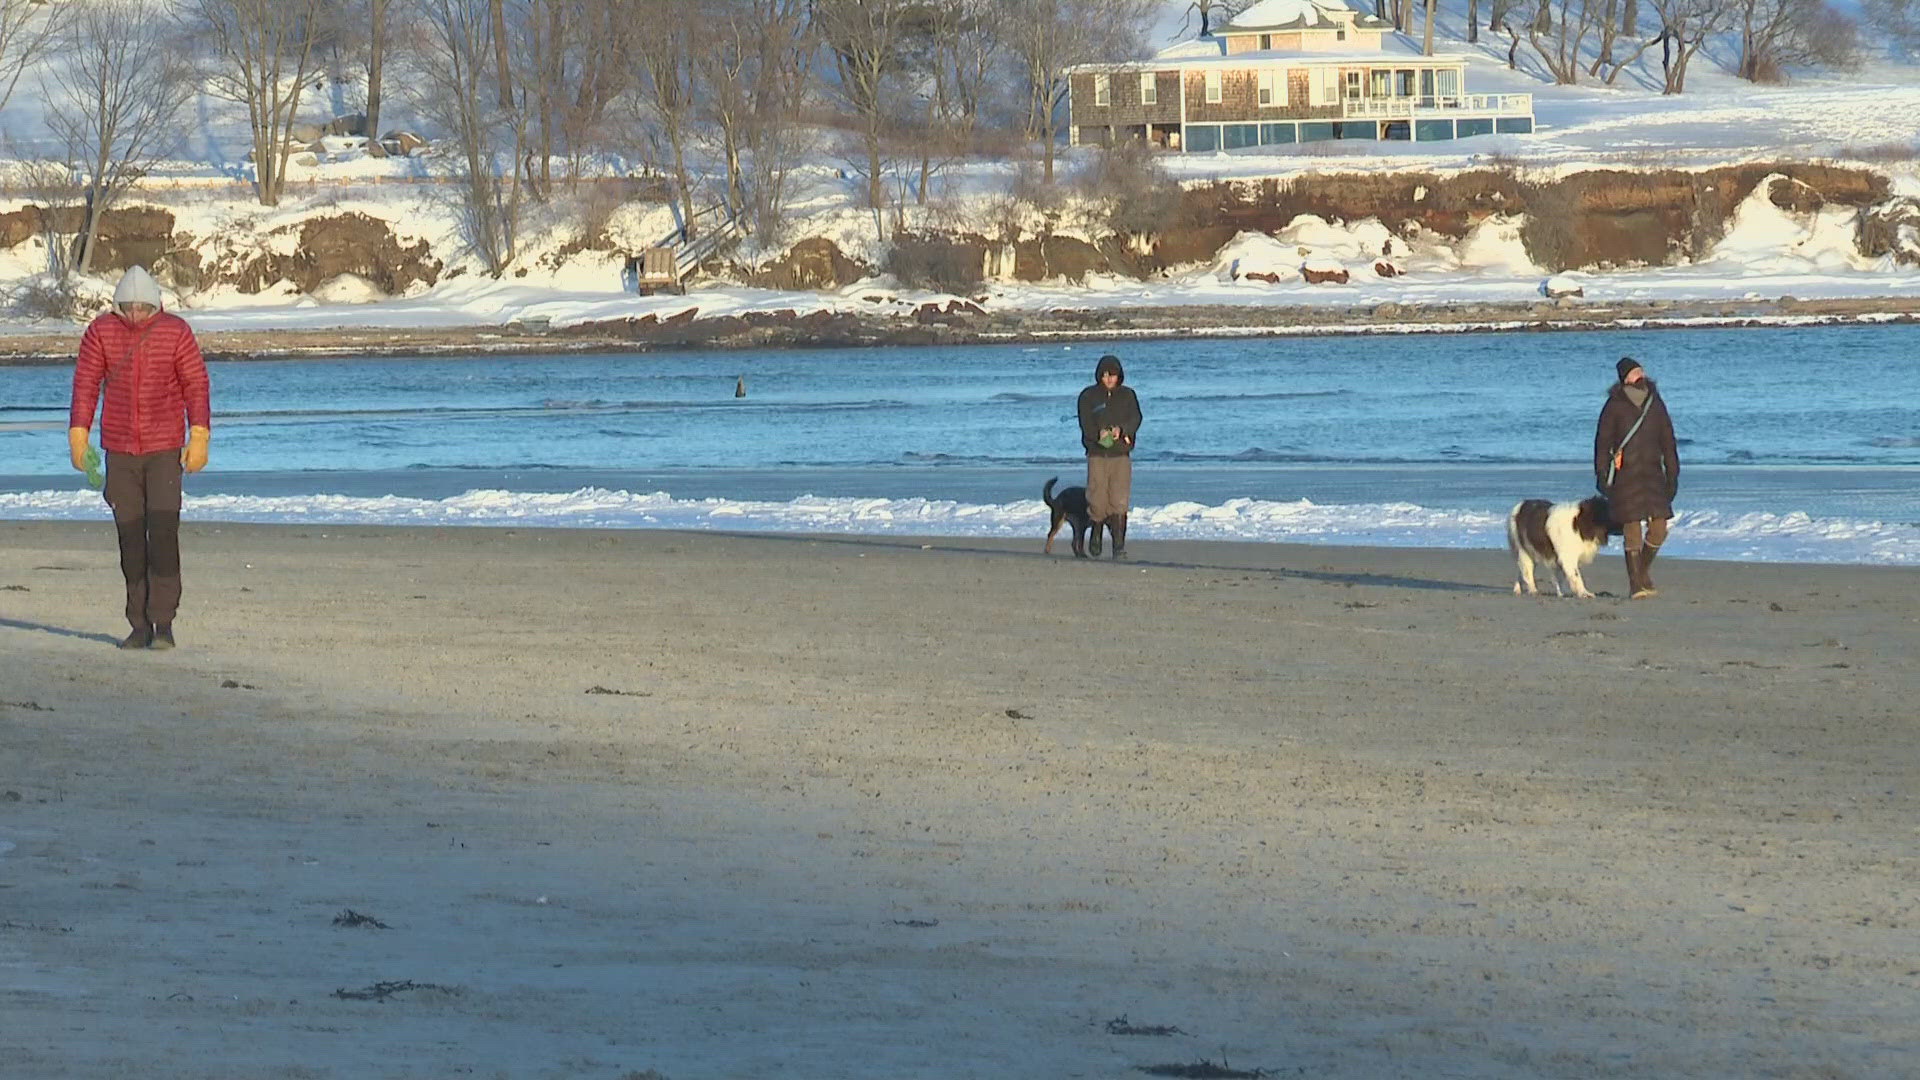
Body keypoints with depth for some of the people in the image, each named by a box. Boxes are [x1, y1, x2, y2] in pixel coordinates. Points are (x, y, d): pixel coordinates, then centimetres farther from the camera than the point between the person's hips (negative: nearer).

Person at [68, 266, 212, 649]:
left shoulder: (176, 331, -3)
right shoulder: (101, 331, 0)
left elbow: (196, 384, -4)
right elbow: (85, 384, 1)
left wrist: (199, 436, -11)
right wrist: (79, 435, -5)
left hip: (164, 449, -2)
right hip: (119, 450, 2)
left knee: (163, 532, -11)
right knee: (130, 538, 4)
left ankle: (163, 623, -8)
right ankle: (140, 626, 10)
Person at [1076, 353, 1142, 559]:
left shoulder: (1127, 395, 10)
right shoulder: (1088, 396, 5)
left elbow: (1135, 418, -1)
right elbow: (1085, 423, -4)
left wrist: (1121, 430, -21)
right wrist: (1099, 433, -24)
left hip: (1121, 454, 1)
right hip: (1097, 455, -1)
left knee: (1119, 502, -9)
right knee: (1098, 502, -3)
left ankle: (1119, 546, -9)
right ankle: (1096, 534, 26)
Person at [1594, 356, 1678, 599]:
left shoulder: (1655, 404, 10)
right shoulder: (1614, 406, -3)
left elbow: (1667, 440, 14)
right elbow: (1603, 442, -1)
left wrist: (1672, 474, 10)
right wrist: (1602, 476, -7)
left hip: (1652, 474, 4)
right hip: (1625, 476, -4)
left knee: (1659, 529, 0)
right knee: (1633, 531, -6)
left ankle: (1643, 571, 24)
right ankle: (1636, 585, 1)